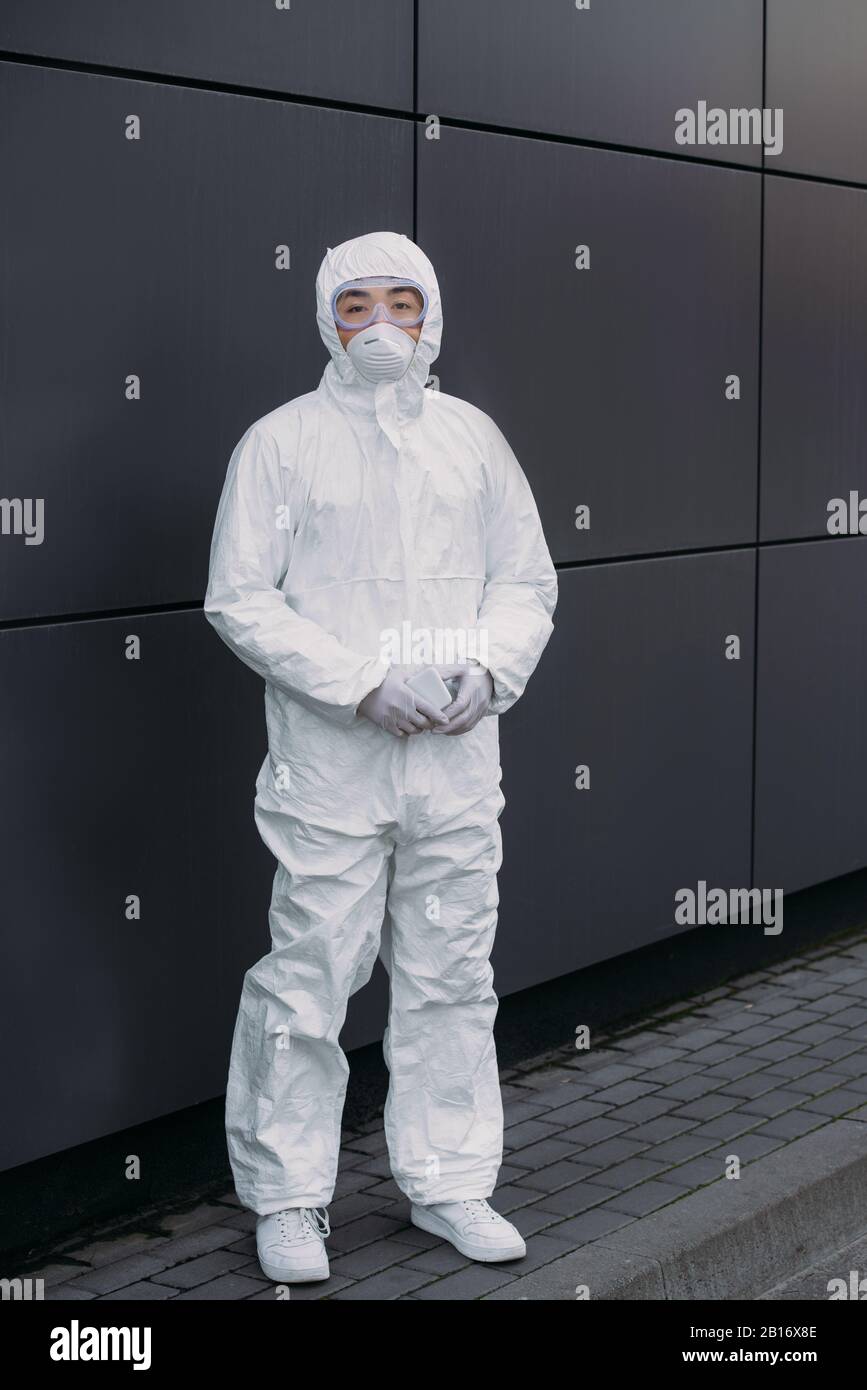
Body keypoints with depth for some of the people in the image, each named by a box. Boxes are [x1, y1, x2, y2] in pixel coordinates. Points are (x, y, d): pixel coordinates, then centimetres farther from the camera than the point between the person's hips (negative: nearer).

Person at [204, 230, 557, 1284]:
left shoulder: (472, 437, 11)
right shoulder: (281, 442, 0)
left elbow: (527, 581, 14)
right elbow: (239, 598, -6)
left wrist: (489, 668, -6)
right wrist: (359, 683, -15)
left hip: (458, 758, 4)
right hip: (329, 762, -4)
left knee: (451, 977, 10)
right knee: (308, 979, 0)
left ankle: (448, 1184, 25)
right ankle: (287, 1198, 16)